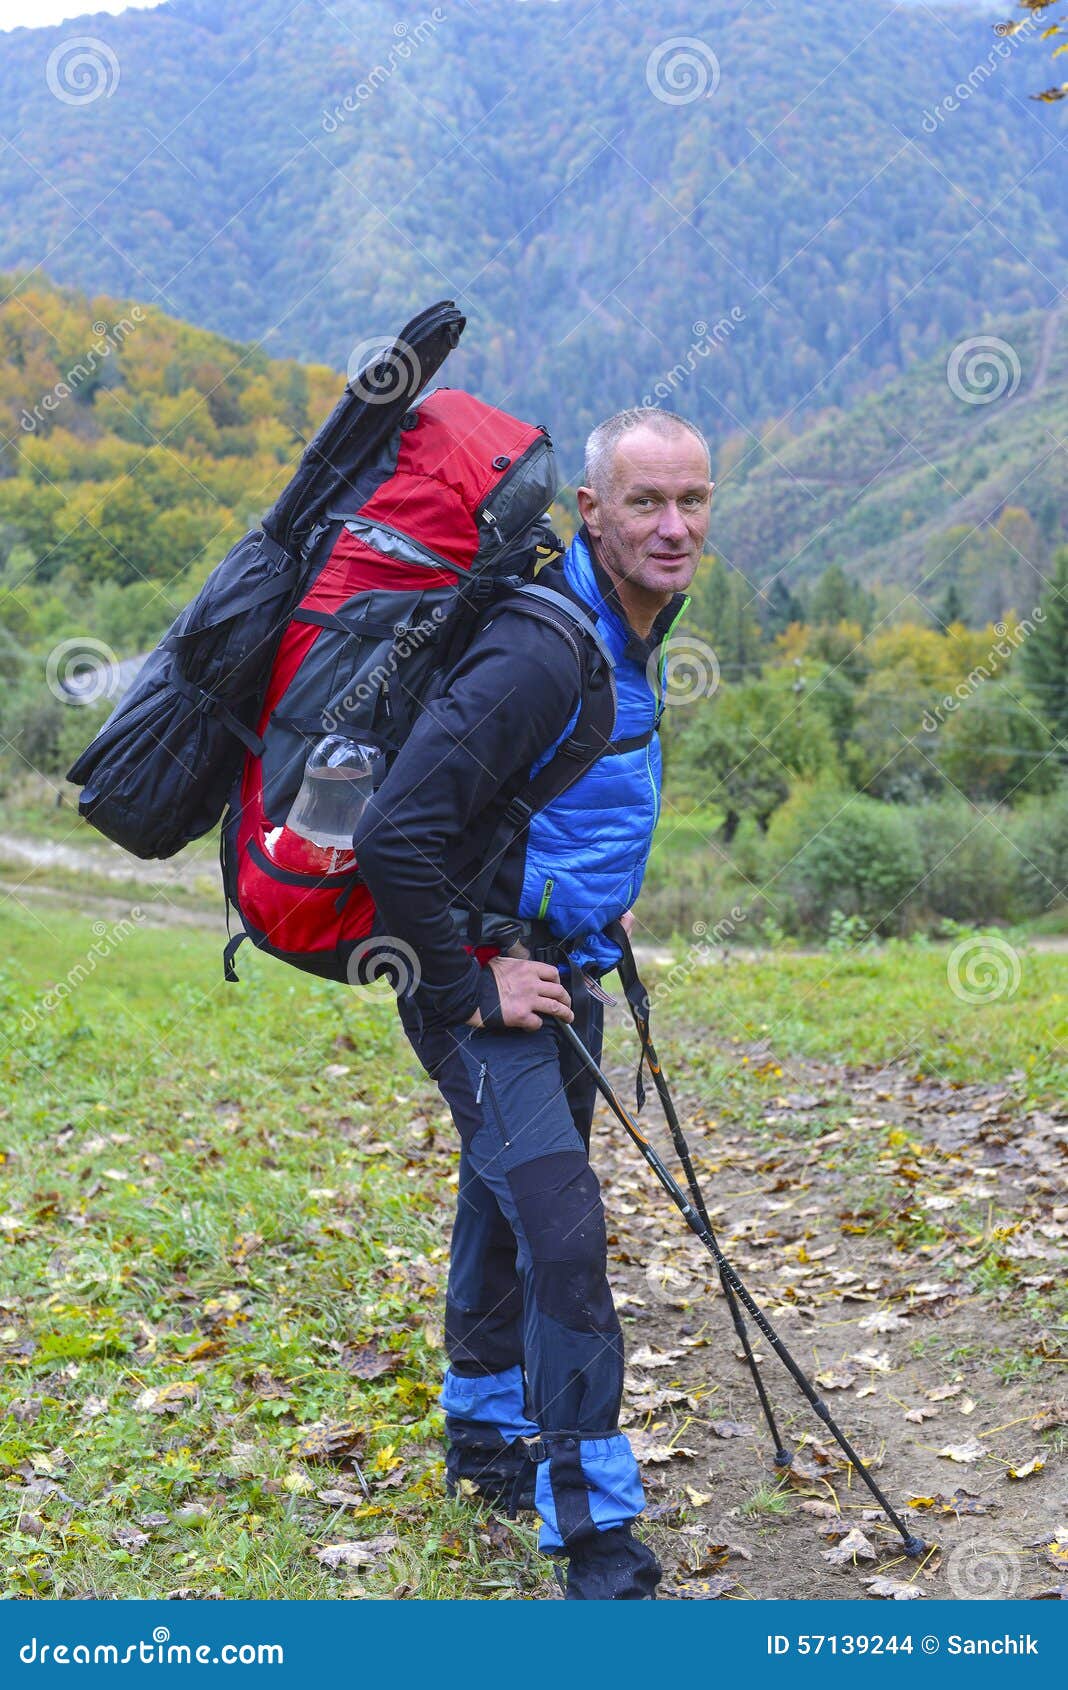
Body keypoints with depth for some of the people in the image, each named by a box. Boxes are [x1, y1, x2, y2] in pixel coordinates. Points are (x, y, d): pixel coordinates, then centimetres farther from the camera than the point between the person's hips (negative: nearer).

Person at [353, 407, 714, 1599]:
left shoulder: (637, 629, 5)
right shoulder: (537, 657, -26)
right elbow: (394, 838, -31)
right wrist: (470, 989, -23)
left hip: (557, 969, 9)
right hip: (483, 980, -9)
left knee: (508, 1205, 21)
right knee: (560, 1225, -15)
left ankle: (484, 1435, 40)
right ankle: (595, 1543, -7)